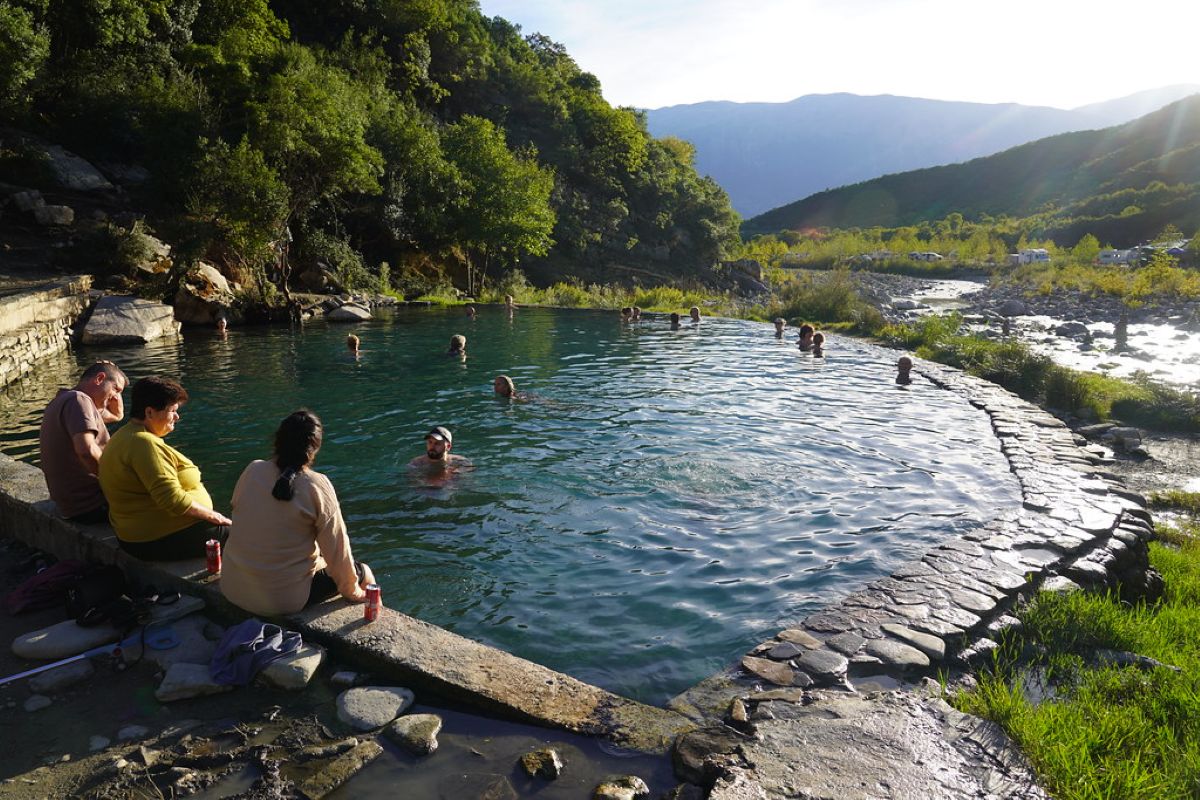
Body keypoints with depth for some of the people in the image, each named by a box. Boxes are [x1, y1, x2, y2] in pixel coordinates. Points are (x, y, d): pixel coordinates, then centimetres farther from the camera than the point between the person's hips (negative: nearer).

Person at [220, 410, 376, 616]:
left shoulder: (252, 470, -4)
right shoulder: (317, 486, -17)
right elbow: (337, 547, -13)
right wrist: (352, 592, 1)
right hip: (283, 598, -6)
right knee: (361, 571, 13)